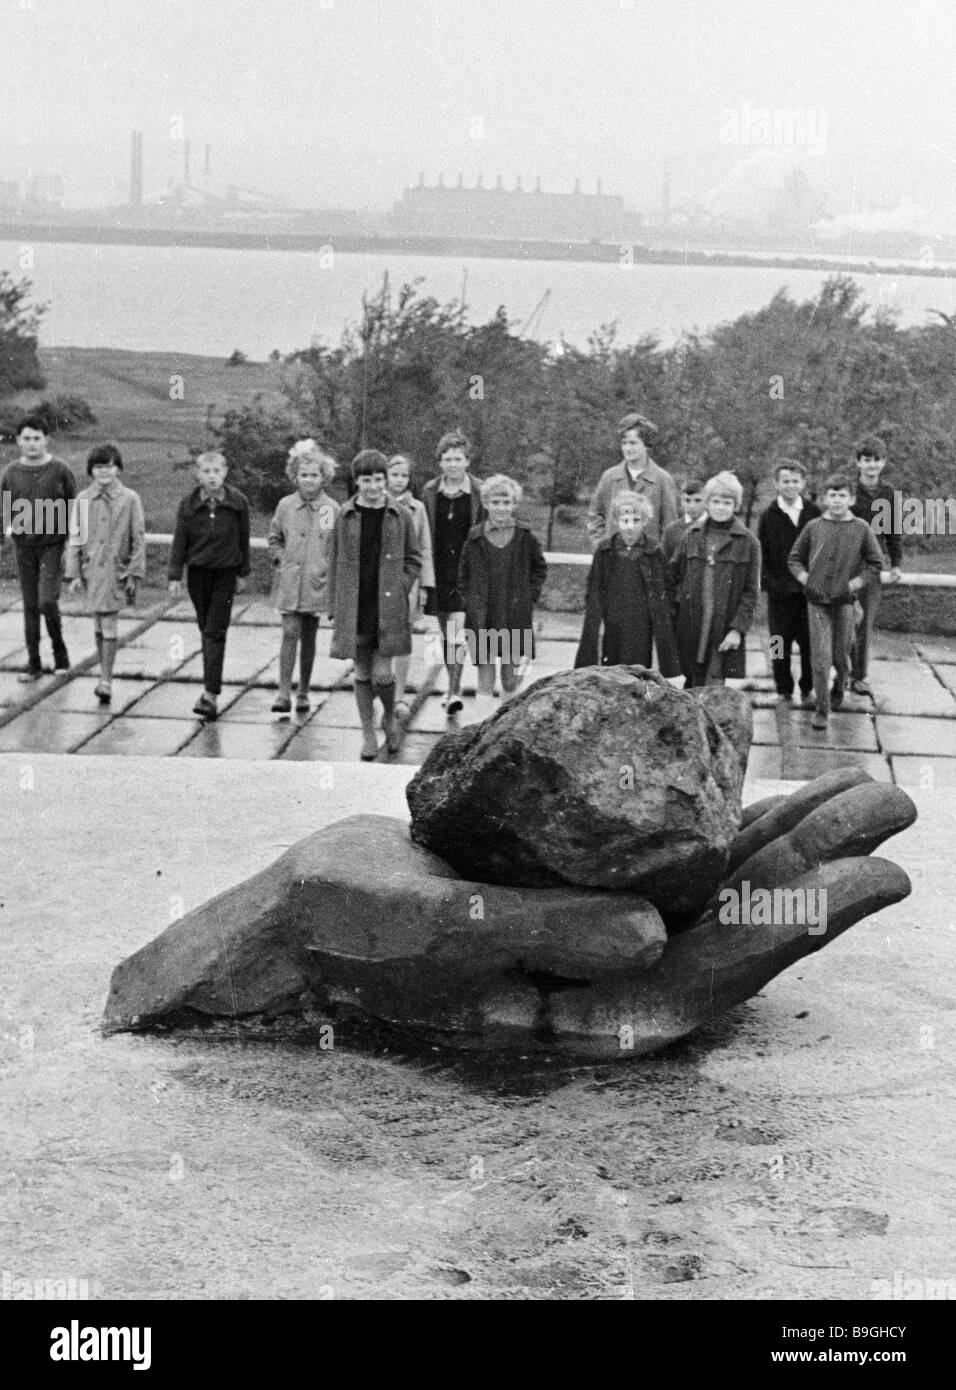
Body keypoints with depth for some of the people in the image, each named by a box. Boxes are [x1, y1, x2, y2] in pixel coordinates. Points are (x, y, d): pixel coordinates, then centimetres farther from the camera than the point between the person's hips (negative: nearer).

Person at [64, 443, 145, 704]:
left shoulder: (130, 499, -4)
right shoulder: (83, 499, 4)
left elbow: (138, 538, -2)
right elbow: (75, 538, 7)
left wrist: (134, 574, -7)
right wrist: (74, 574, 2)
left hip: (117, 570, -3)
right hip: (92, 570, 3)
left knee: (109, 625, -9)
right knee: (98, 626, 10)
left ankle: (106, 681, -7)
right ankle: (105, 677, 21)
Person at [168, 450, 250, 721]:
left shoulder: (238, 502, -5)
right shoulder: (188, 504, -3)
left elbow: (243, 539, 5)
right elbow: (179, 541, -1)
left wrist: (242, 571, 10)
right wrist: (175, 576, -5)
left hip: (225, 572, -2)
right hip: (197, 572, 2)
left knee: (215, 632, -8)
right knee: (206, 630, 11)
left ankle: (211, 693, -12)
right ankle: (211, 685, 24)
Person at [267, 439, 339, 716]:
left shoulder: (332, 509, -1)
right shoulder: (285, 506, 2)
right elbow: (274, 538, 16)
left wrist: (330, 568, -3)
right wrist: (282, 560, 3)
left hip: (317, 584, 0)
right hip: (289, 582, 0)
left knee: (309, 639, 9)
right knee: (290, 634, -10)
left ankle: (303, 693, 20)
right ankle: (284, 693, -9)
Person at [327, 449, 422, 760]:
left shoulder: (400, 515, 1)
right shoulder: (345, 516, 3)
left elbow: (413, 560, 8)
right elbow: (335, 563, 7)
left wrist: (399, 588, -7)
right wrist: (334, 611, 4)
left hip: (389, 607, -1)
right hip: (354, 608, 1)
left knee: (382, 674, -6)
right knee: (362, 674, 7)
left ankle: (389, 717, 23)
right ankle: (368, 736, 19)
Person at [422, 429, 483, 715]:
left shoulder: (479, 492, -2)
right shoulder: (430, 492, 5)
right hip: (438, 571, 3)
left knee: (457, 631, -14)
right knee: (446, 633, 12)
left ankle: (454, 692, -13)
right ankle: (453, 687, 25)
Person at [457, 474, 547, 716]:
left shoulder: (525, 537, 0)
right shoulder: (475, 537, 0)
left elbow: (540, 568, 15)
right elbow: (463, 575, 13)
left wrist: (530, 595, 5)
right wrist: (470, 601, 4)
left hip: (517, 618, 0)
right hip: (482, 620, 0)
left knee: (512, 682, 6)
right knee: (485, 681, 0)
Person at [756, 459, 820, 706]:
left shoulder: (814, 513, 4)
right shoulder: (768, 516, 2)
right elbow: (760, 554, 1)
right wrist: (768, 582, -8)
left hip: (810, 591, 0)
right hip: (780, 591, 0)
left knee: (810, 643, 3)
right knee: (780, 646, 4)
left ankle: (807, 690, 17)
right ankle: (784, 691, 16)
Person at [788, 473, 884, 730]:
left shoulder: (861, 529, -1)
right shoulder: (813, 527, 1)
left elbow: (876, 564, 5)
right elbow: (795, 559, 12)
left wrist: (855, 583, -4)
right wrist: (805, 579, -2)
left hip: (844, 602, 0)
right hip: (817, 602, 0)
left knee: (841, 656, 10)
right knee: (820, 657, -6)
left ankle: (839, 688, 42)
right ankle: (821, 709, 3)